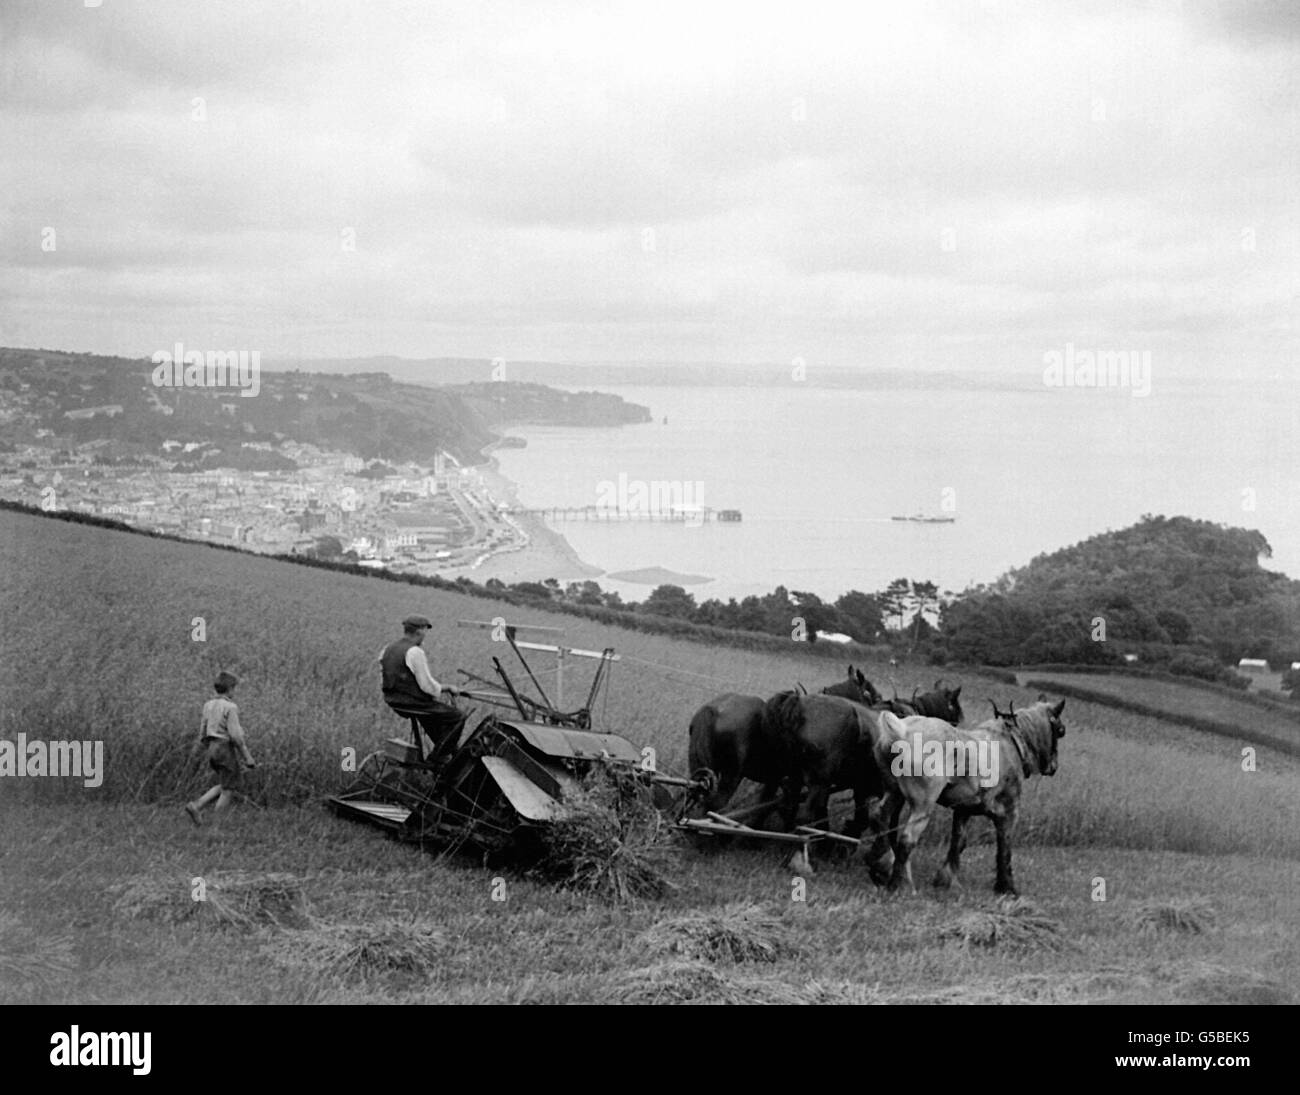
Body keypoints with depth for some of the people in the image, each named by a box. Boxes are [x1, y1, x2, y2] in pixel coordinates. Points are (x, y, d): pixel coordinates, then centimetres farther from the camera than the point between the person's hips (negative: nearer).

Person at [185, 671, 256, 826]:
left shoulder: (209, 705, 8)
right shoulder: (230, 707, -15)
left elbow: (203, 734, 12)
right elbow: (235, 735, -20)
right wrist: (248, 757, -14)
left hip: (213, 749, 8)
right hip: (227, 749, -8)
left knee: (224, 787, 21)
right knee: (226, 792, 3)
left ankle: (196, 806, 3)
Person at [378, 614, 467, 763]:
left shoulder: (388, 648, 7)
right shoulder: (415, 652, -20)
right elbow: (427, 685, -21)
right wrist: (447, 689, -3)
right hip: (413, 703, -10)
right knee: (458, 717, -3)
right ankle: (435, 759, -2)